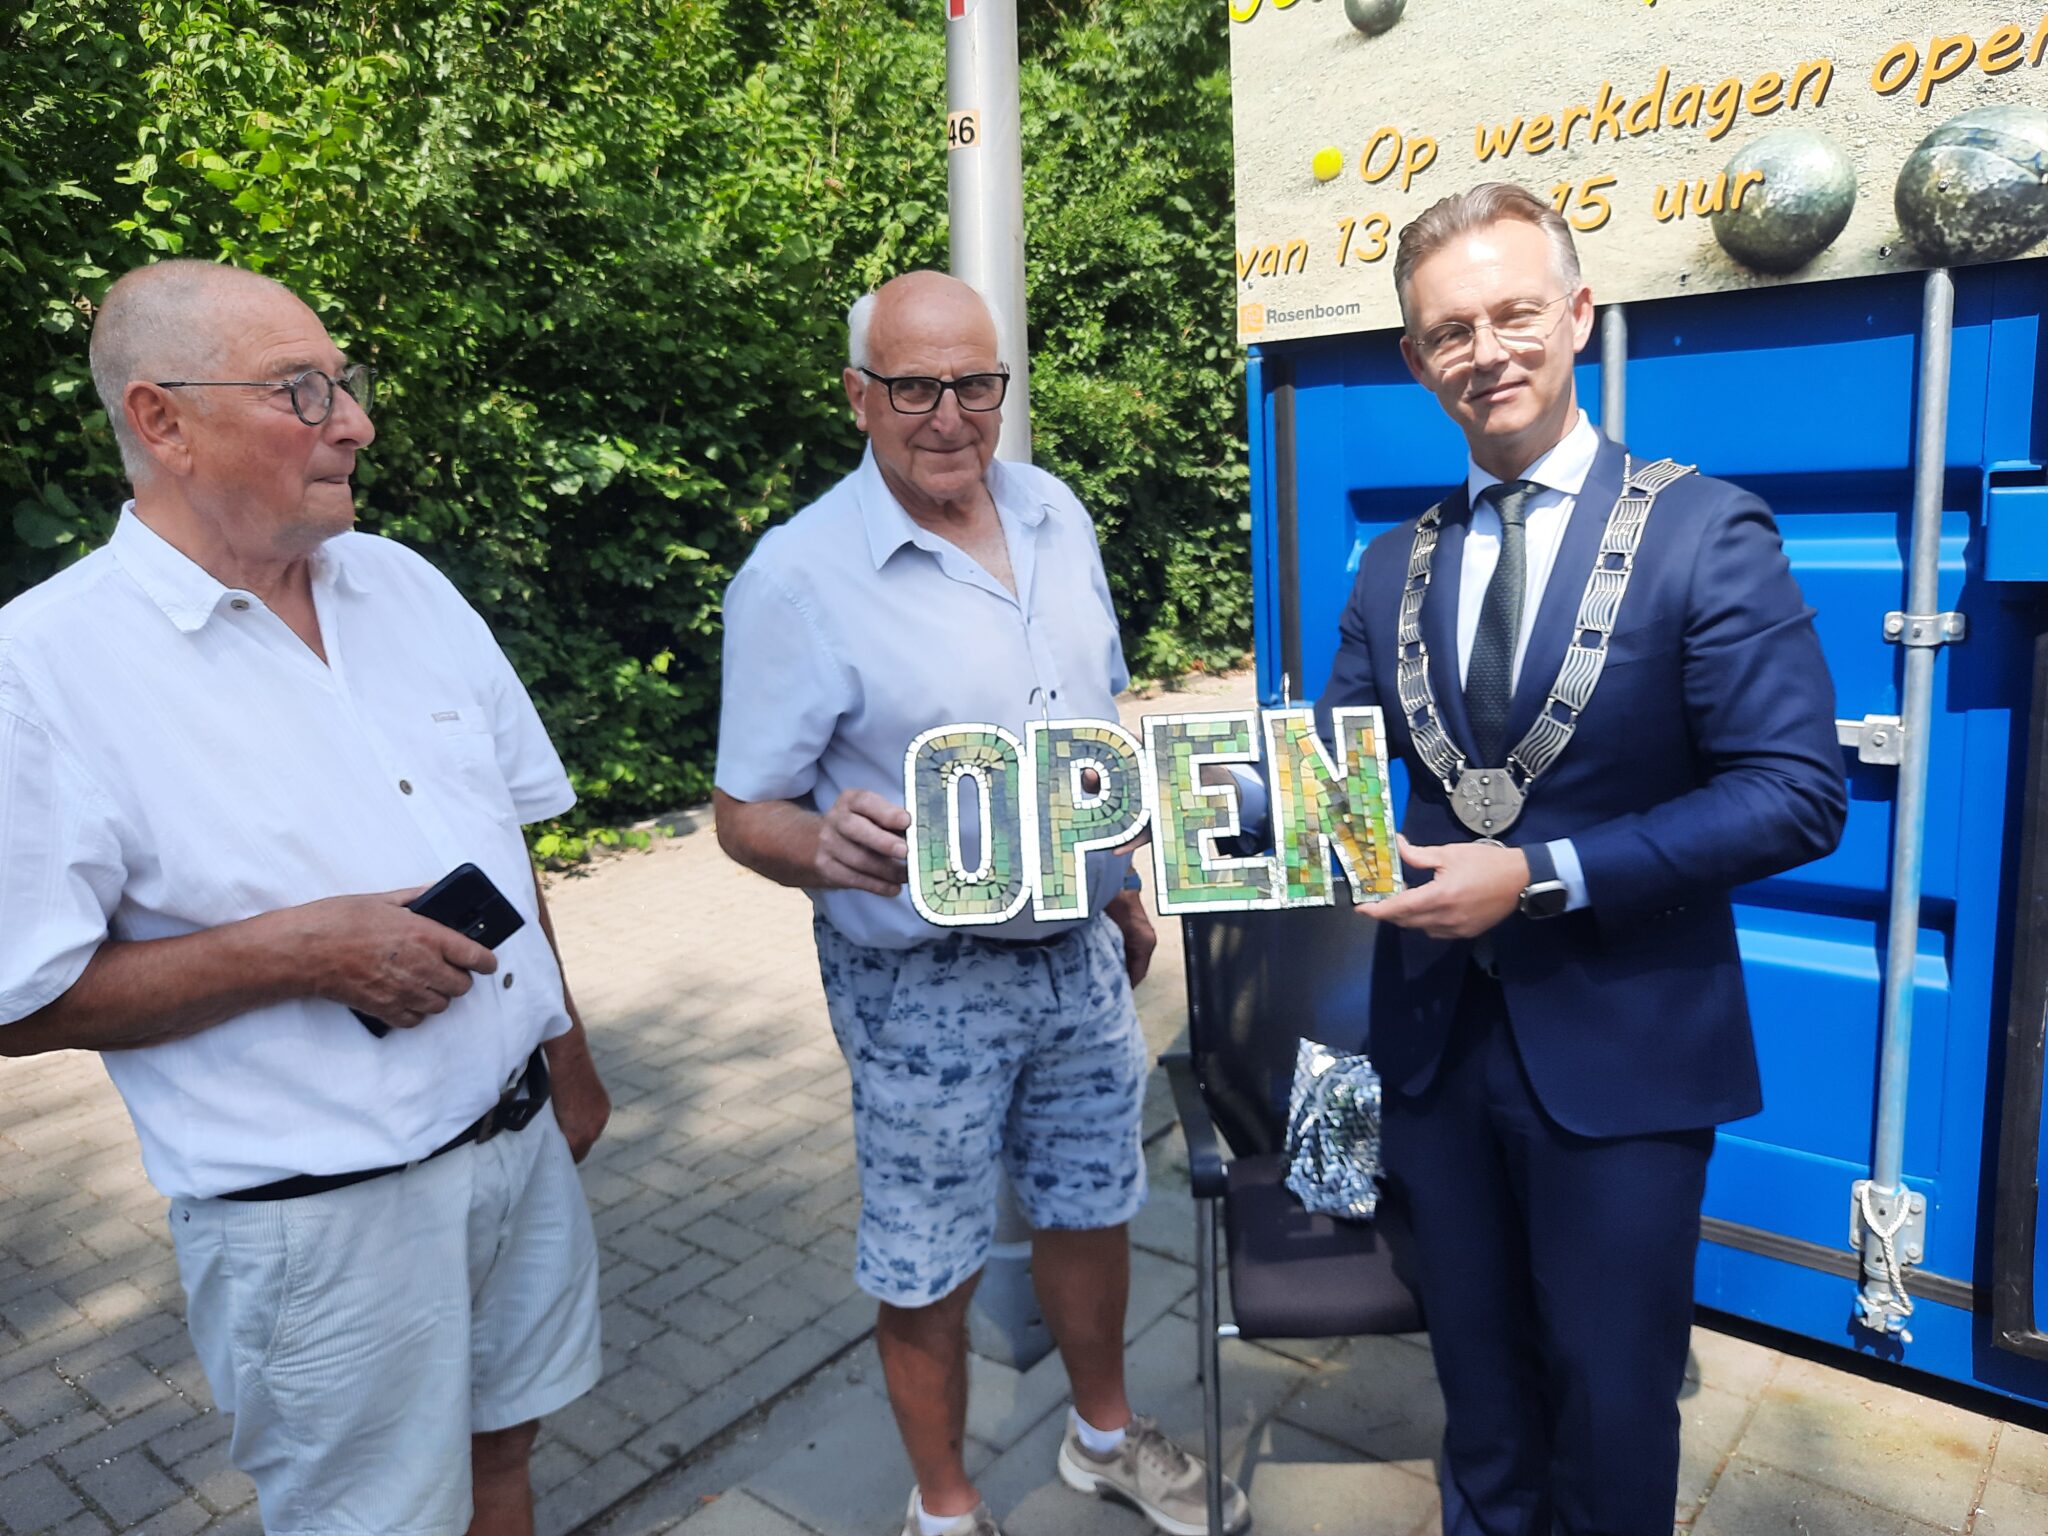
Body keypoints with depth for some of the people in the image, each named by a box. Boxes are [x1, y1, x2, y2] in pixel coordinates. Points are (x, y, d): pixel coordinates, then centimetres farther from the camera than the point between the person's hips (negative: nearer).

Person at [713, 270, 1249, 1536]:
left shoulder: (1057, 515, 2)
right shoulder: (797, 575, -17)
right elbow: (746, 813, -13)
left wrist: (1126, 884, 16)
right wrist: (827, 846, -35)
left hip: (1080, 955, 6)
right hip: (922, 986, -5)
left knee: (1092, 1207, 21)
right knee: (928, 1269, 11)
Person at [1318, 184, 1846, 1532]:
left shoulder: (1708, 534, -9)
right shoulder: (1396, 565, 5)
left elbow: (1798, 794, -16)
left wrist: (1541, 877, -23)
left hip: (1620, 1052, -4)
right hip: (1437, 1039, 4)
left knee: (1610, 1405, 14)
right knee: (1481, 1396, 23)